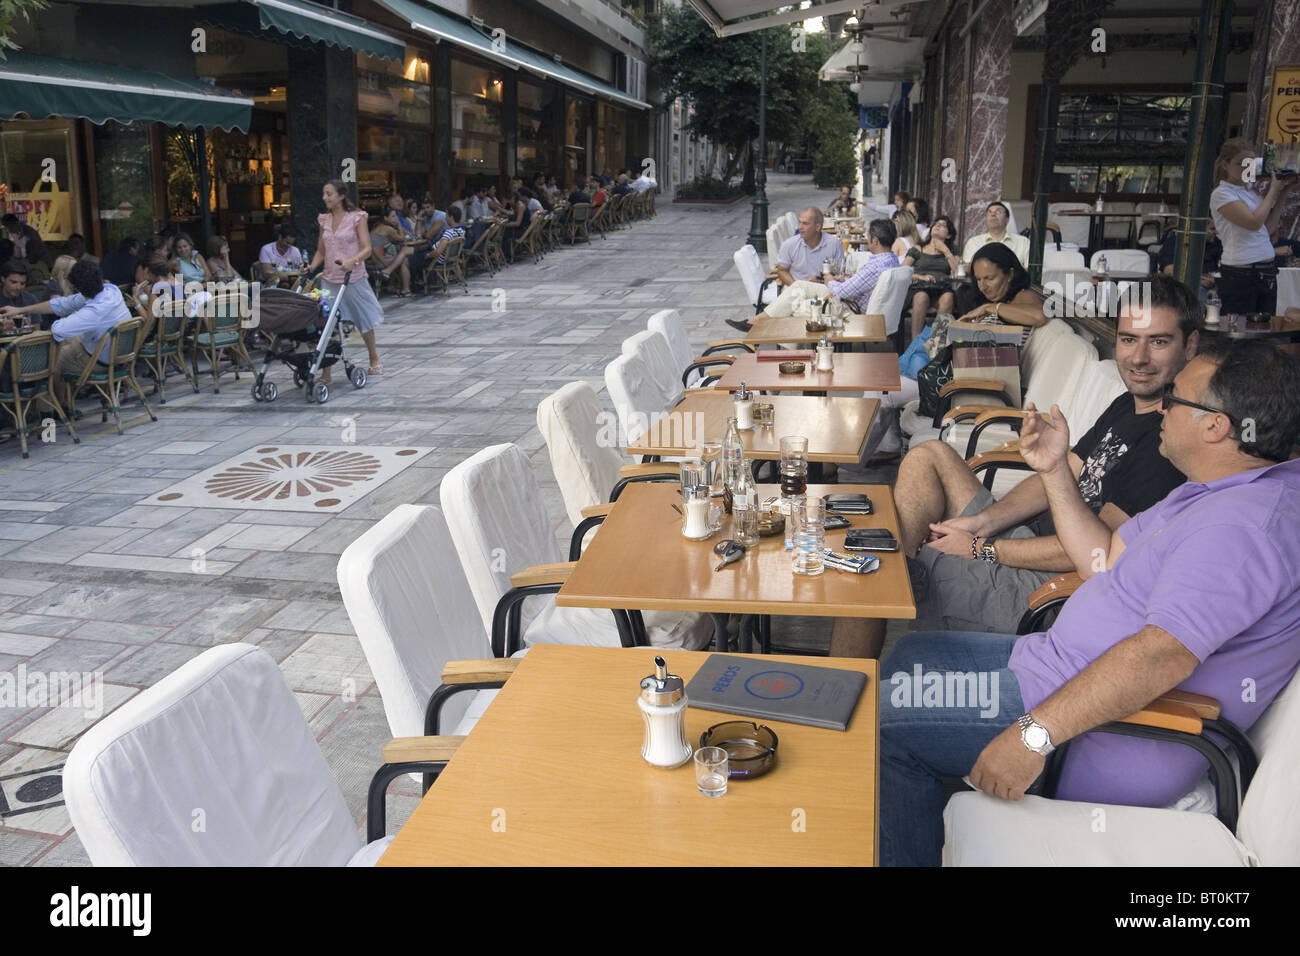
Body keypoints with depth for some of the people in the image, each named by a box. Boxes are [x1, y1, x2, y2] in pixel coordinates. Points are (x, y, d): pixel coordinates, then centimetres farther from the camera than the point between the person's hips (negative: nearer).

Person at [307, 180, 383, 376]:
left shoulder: (357, 217, -4)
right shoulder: (324, 220, 10)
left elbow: (366, 248, -11)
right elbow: (320, 250, 16)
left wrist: (353, 260, -29)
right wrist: (312, 266, -3)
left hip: (353, 278, -4)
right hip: (330, 279, 4)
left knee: (364, 322, 13)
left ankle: (374, 359, 36)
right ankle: (326, 373, -5)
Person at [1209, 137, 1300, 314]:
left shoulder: (1252, 192, 16)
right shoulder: (1221, 194, -6)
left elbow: (1269, 230, 13)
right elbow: (1254, 222, -16)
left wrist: (1282, 194, 9)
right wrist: (1273, 191, -4)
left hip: (1267, 272, 7)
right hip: (1239, 273, -7)